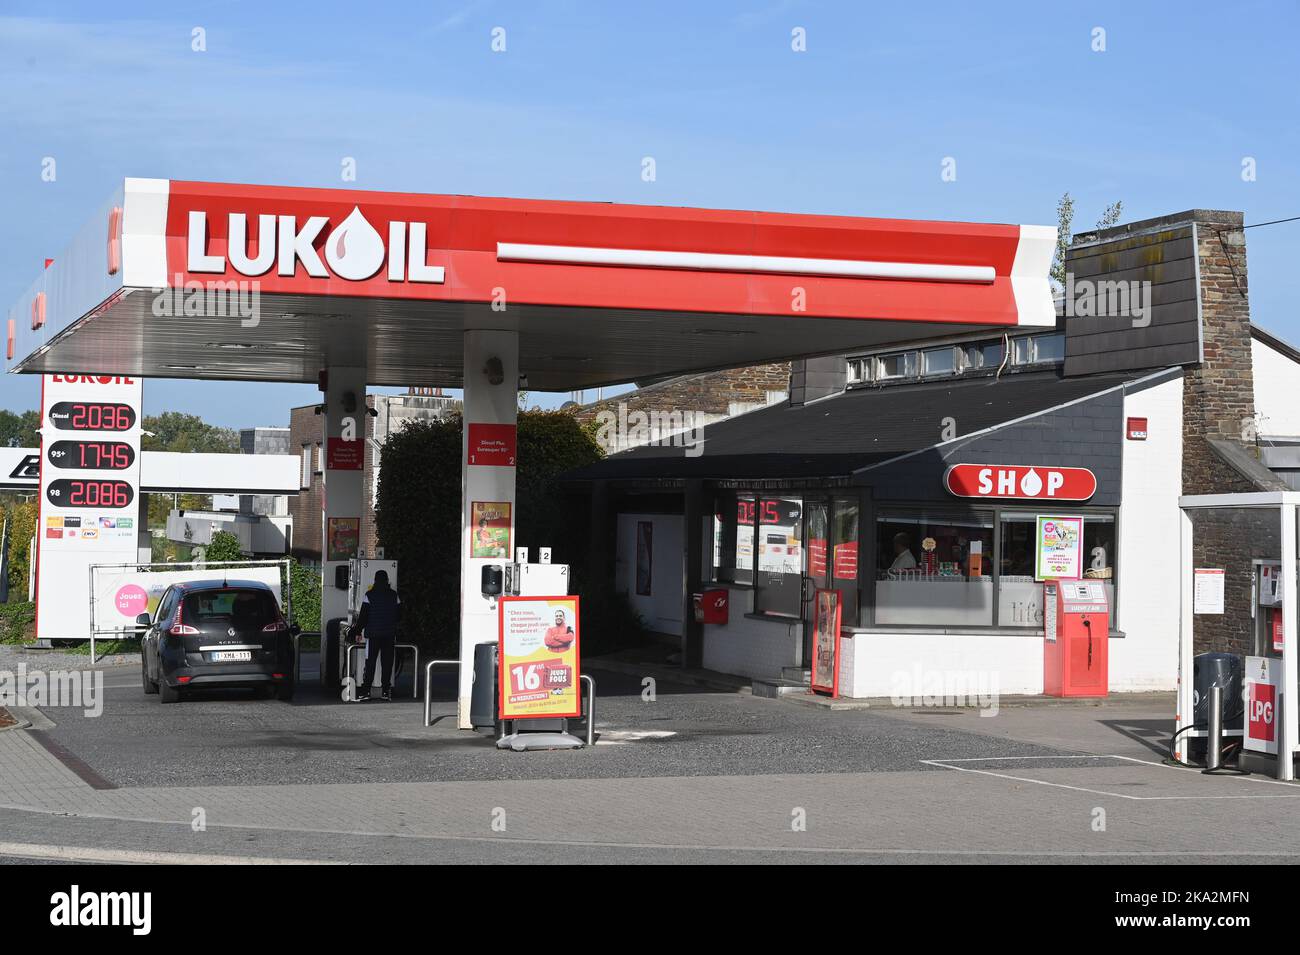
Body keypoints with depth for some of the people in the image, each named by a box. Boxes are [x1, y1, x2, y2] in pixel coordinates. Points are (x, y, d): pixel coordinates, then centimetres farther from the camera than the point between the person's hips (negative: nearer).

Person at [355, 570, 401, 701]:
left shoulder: (369, 595, -5)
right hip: (390, 635, 2)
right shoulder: (394, 595, 4)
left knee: (370, 663, -1)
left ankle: (366, 691, -6)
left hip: (373, 635, -2)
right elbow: (399, 615, 9)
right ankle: (386, 690, 4)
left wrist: (358, 631, 2)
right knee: (387, 663, 5)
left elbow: (363, 616, -6)